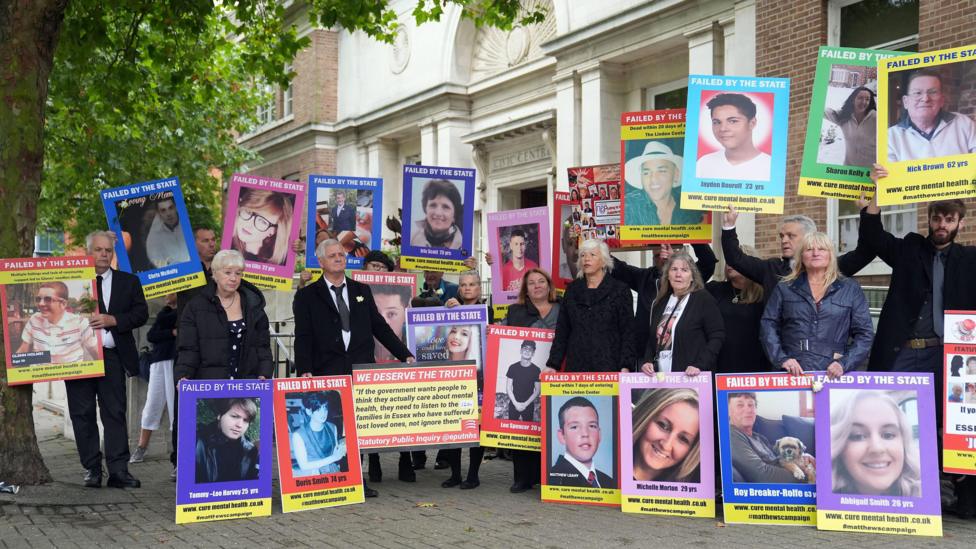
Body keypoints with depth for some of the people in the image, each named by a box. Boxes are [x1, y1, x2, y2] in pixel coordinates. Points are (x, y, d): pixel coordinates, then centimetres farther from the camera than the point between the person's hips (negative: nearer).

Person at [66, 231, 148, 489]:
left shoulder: (128, 282, 11)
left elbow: (141, 312, 2)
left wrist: (113, 319, -11)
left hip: (112, 356, 0)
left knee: (115, 413, -3)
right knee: (82, 414, 2)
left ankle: (118, 471, -4)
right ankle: (91, 469, 10)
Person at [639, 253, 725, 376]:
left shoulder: (704, 299, -2)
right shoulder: (660, 302, 15)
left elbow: (717, 337, -7)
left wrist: (699, 365, -18)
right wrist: (648, 361, 1)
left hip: (691, 377, -5)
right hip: (661, 376, 5)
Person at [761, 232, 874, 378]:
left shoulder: (850, 289, 10)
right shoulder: (784, 288, 11)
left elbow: (864, 333, 6)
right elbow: (768, 325, 6)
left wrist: (844, 364, -8)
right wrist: (781, 359, -9)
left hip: (833, 376, 0)